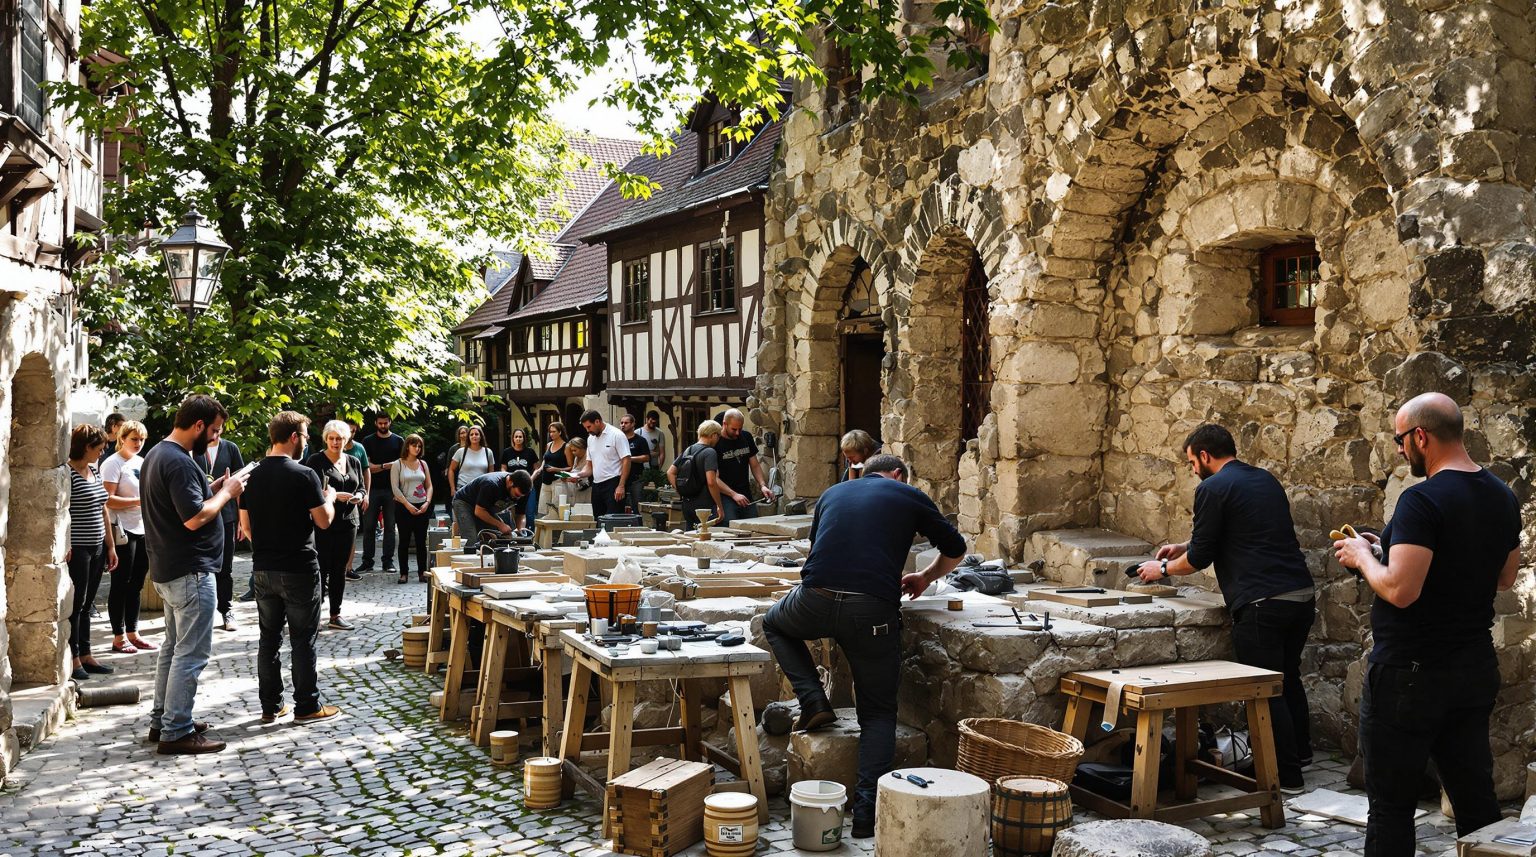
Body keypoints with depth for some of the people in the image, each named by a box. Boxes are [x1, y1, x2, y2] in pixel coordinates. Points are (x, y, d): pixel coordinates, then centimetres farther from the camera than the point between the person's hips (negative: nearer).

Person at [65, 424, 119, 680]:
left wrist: (110, 546, 18)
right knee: (76, 604, -1)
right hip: (77, 550, -8)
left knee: (87, 604, 13)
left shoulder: (94, 471, 12)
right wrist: (64, 546, -21)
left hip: (97, 548, 8)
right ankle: (74, 659, 7)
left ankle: (86, 656, 20)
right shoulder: (68, 472, -13)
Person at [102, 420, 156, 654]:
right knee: (121, 585, 0)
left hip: (144, 530, 7)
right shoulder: (113, 464, -9)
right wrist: (138, 501, -22)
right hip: (124, 531, -7)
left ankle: (132, 634, 20)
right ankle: (119, 637, 7)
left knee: (136, 585, 12)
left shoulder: (142, 462, 14)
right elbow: (108, 500, -17)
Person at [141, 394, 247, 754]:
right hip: (190, 572, -11)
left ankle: (162, 720, 27)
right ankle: (176, 732, -2)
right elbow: (195, 518, -26)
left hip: (168, 569, 11)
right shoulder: (179, 462, -21)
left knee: (173, 646, 19)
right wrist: (227, 492, -13)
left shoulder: (157, 454, 12)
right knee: (192, 653, -6)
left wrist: (213, 488, 8)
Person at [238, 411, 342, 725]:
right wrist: (330, 498, 9)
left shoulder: (252, 475, 3)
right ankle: (307, 706, 10)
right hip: (299, 569, -6)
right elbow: (324, 520, -10)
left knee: (269, 638, 12)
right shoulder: (304, 475, -15)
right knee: (303, 640, 3)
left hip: (263, 568, 6)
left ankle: (270, 706, 18)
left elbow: (246, 525, 8)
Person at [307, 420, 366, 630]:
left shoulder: (354, 461, 13)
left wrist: (359, 496, -6)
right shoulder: (316, 461, -5)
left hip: (348, 521, 5)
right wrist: (335, 496, -24)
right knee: (322, 568, -6)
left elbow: (362, 487, 17)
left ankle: (335, 615, 15)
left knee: (340, 569, 9)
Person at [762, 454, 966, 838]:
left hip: (814, 602, 2)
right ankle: (866, 812, 2)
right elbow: (955, 550, 26)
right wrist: (925, 577, 43)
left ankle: (813, 703, 18)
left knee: (774, 623, 35)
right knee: (878, 712, 13)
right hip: (873, 610, -2)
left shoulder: (832, 494, 25)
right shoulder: (909, 496, 16)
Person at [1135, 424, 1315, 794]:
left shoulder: (1213, 489, -7)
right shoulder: (1266, 480, 18)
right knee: (1289, 679, 24)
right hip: (1302, 596, 9)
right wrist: (1184, 548, 33)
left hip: (1262, 603, -8)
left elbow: (1200, 557, -4)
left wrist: (1163, 568, 14)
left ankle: (1287, 777, 6)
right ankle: (1300, 752, 39)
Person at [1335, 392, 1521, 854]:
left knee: (1392, 805, 2)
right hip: (1476, 671, 8)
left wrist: (1363, 556, -7)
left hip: (1410, 673, -8)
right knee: (1475, 798, 15)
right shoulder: (1502, 497, 6)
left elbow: (1400, 590, -26)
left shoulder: (1422, 501, -20)